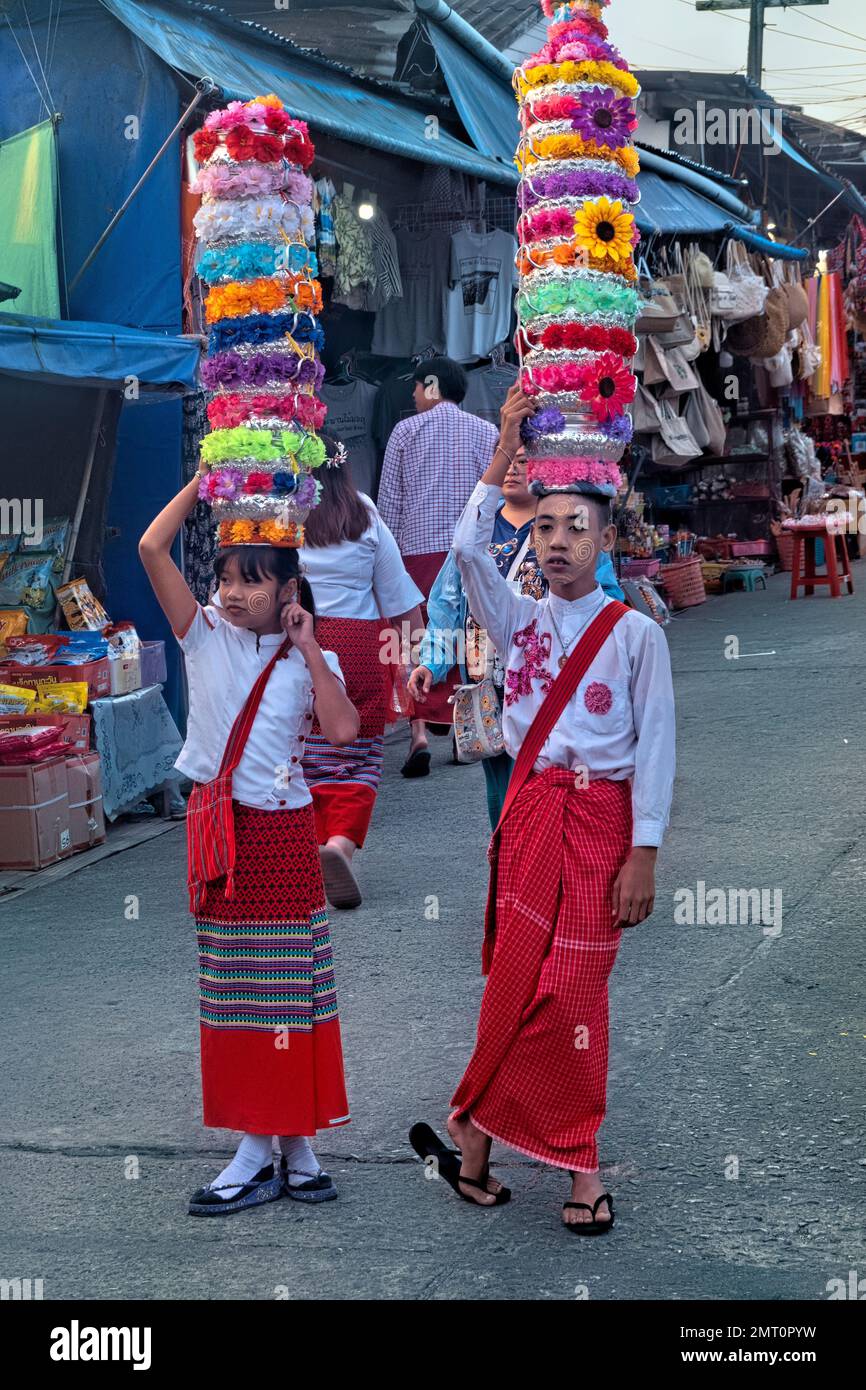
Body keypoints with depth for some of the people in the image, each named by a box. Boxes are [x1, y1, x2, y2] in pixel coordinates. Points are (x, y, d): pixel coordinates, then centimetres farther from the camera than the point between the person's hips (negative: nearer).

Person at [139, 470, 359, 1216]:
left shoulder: (310, 659, -1)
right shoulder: (205, 635, 0)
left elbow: (343, 729, -19)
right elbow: (152, 548, -10)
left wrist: (309, 649, -11)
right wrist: (205, 480, -9)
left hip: (282, 830, -2)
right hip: (217, 825, 2)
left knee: (290, 987, 2)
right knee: (232, 989, 6)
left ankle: (297, 1146, 9)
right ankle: (256, 1150, 12)